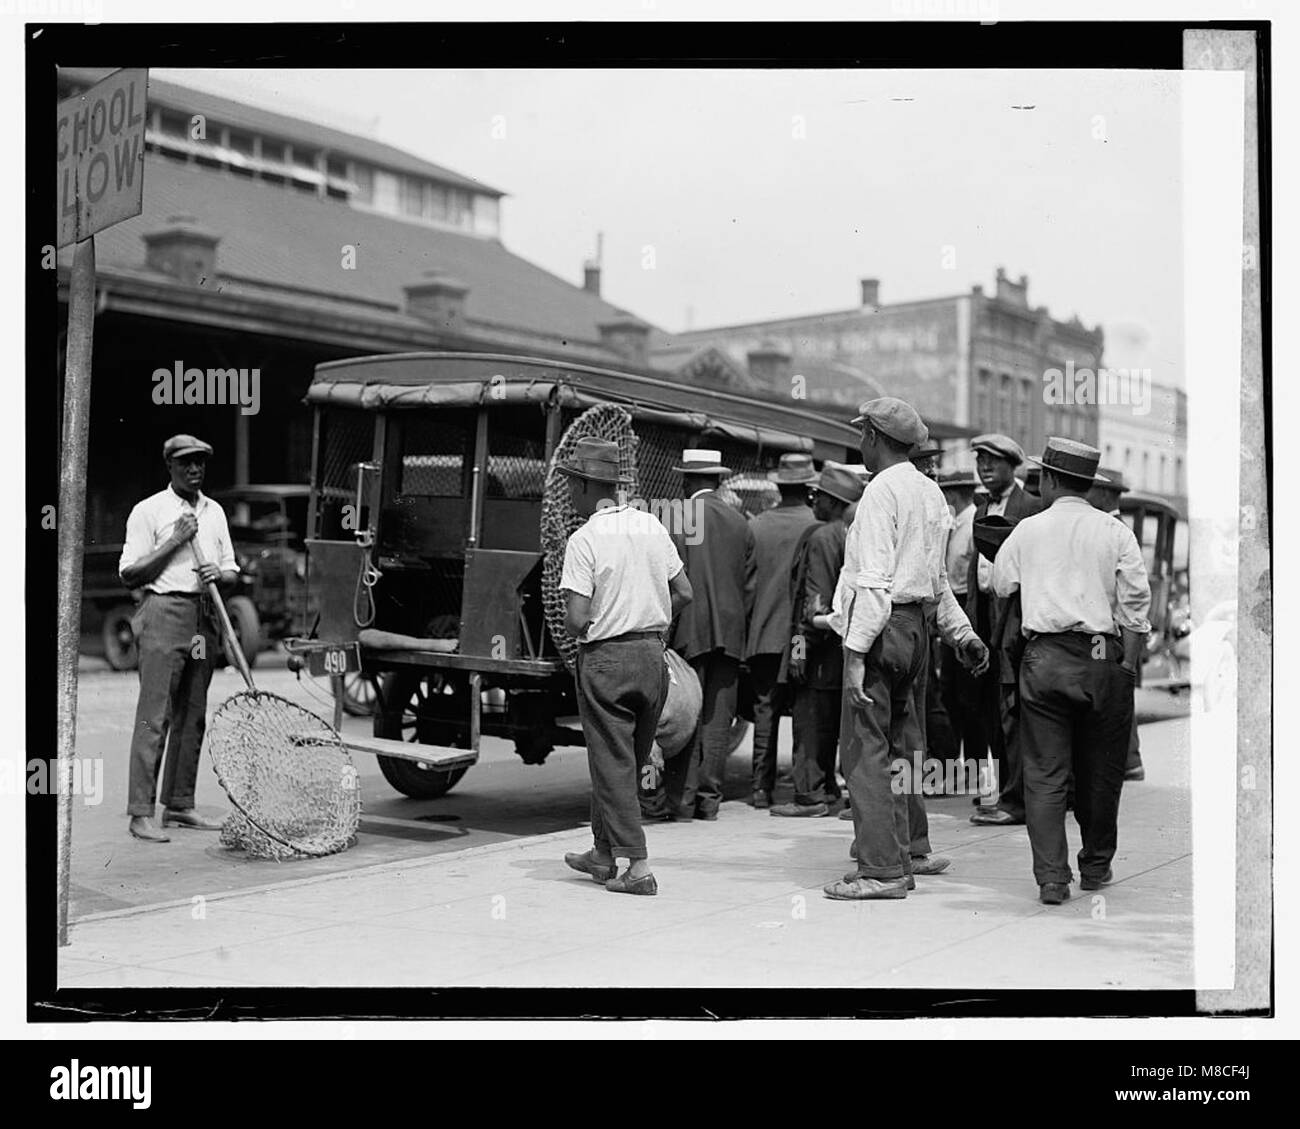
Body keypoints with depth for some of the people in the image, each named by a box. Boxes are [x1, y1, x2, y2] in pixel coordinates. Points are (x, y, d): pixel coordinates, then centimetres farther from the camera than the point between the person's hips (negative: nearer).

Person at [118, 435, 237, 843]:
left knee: (192, 716, 9)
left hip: (204, 617, 6)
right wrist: (174, 541, -11)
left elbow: (232, 573, 18)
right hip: (164, 613, -6)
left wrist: (218, 574, -6)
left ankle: (179, 804, 16)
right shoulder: (149, 511, 0)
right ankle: (141, 812, -9)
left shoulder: (214, 511, 17)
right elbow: (129, 575, -5)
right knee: (154, 714, -9)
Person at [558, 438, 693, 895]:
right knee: (632, 761, 16)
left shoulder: (584, 539, -13)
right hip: (653, 653, 6)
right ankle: (602, 852, 30)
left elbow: (576, 619, -18)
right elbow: (684, 593, 7)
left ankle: (637, 866, -2)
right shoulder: (650, 525, 5)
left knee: (612, 764, 2)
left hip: (606, 657, -6)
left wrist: (575, 632, 4)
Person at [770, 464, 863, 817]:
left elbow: (817, 596, -17)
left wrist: (802, 641, -16)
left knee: (809, 719, -4)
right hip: (848, 640, 9)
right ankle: (827, 788, 21)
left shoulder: (821, 536, -13)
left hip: (823, 644, -9)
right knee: (832, 721, 15)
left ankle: (810, 795, -3)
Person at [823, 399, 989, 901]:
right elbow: (938, 577, 22)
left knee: (865, 751, -6)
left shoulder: (881, 491, -12)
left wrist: (857, 652, -20)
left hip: (880, 629, -9)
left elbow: (875, 581, -19)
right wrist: (962, 632, 27)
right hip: (915, 625, 9)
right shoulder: (930, 492, 16)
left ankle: (881, 870, -5)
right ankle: (898, 855, 20)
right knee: (892, 745, 15)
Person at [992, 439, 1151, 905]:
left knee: (1045, 773, 2)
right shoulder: (1116, 533, 2)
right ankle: (1096, 867, 27)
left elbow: (1000, 584, 16)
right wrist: (1128, 666, 2)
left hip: (1045, 658, 0)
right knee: (1100, 771, 14)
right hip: (1103, 657, 0)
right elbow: (1136, 603, -2)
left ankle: (1051, 878, -5)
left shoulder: (1027, 531, 4)